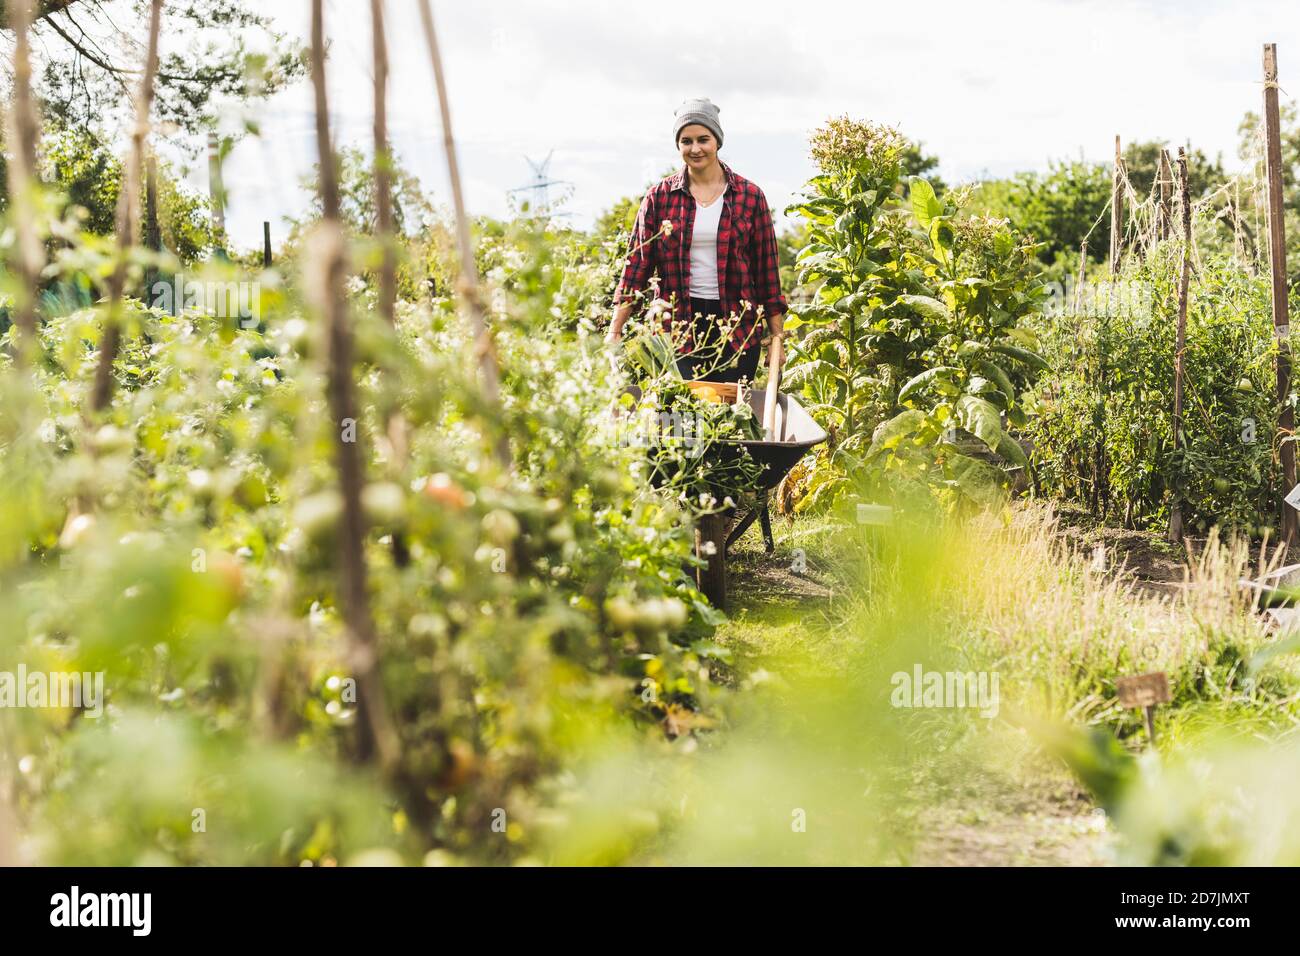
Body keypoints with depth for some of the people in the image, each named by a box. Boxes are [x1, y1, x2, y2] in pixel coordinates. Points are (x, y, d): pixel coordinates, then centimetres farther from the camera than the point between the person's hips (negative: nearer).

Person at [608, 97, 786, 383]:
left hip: (736, 328, 1)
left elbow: (766, 268, 8)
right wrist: (614, 331, -2)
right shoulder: (660, 196, 4)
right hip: (677, 329, 0)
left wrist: (777, 335, 6)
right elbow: (637, 264, 5)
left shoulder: (750, 196, 5)